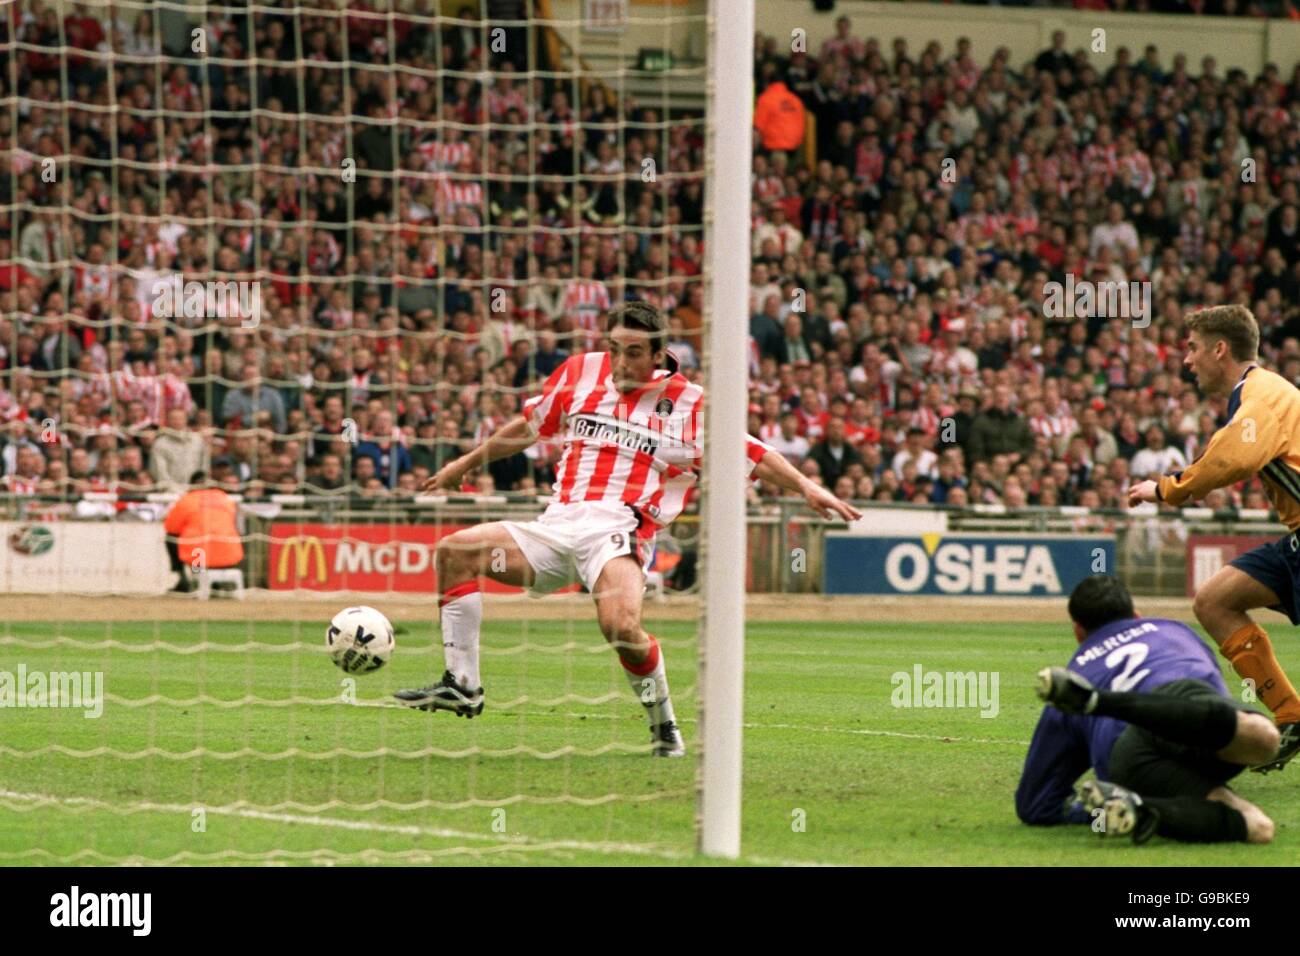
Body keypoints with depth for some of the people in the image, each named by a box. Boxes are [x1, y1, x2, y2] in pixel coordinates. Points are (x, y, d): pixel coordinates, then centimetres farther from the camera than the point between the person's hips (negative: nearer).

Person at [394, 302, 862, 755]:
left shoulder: (688, 404, 3)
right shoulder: (580, 372, 13)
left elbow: (755, 455, 5)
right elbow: (529, 425, 28)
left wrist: (807, 488, -8)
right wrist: (468, 463, 36)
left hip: (618, 531, -5)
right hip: (556, 525, 5)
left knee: (621, 627, -33)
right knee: (454, 551, -12)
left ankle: (664, 724, -7)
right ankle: (462, 685, -8)